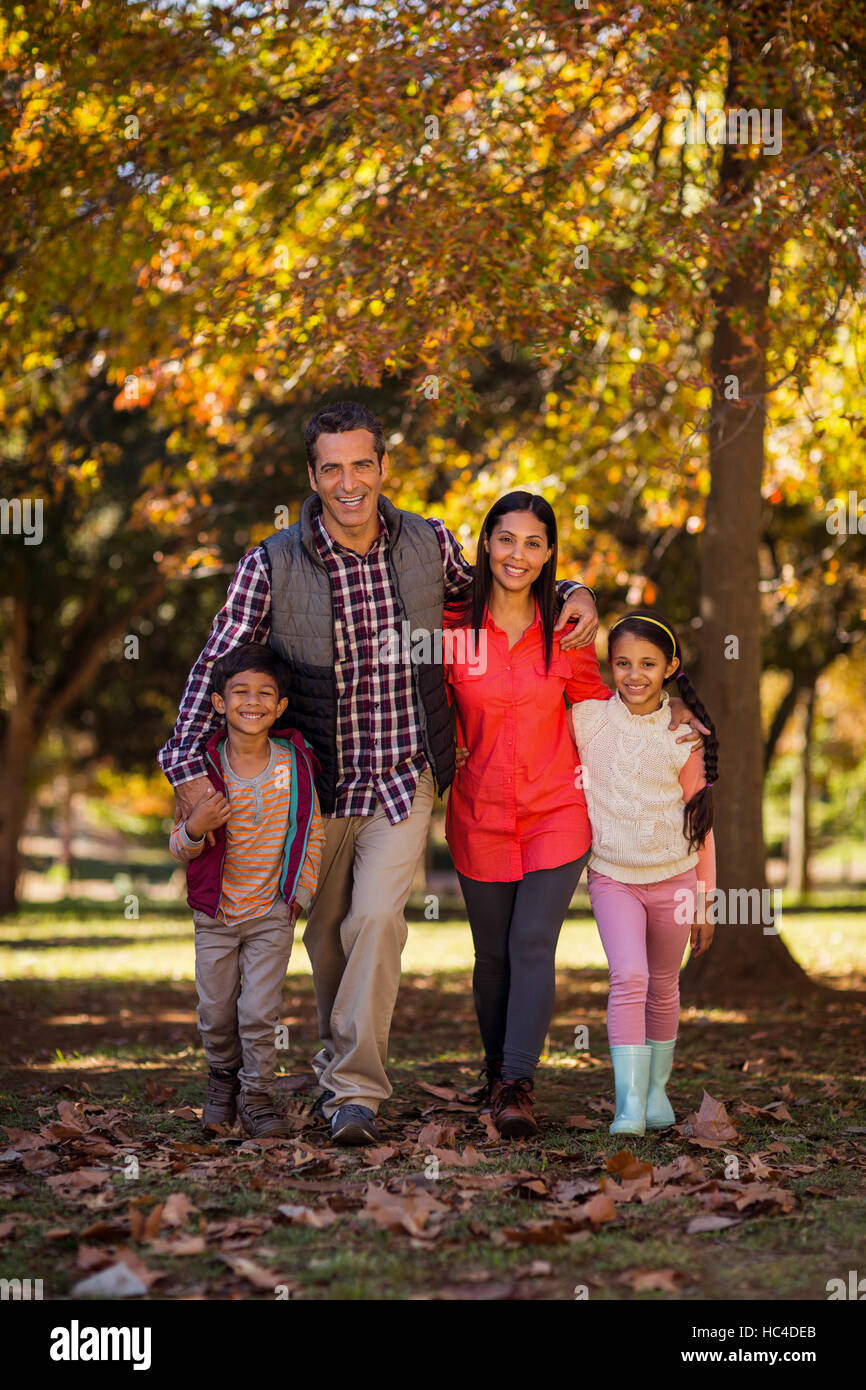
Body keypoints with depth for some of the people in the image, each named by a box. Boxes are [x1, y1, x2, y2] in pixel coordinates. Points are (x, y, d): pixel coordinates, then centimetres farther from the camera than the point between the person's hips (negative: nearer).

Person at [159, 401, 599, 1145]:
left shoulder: (430, 544, -5)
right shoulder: (271, 565, -11)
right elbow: (217, 664, -6)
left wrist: (573, 593, -3)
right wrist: (187, 765, -17)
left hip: (404, 780, -1)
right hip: (319, 782, 1)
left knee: (376, 917, -18)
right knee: (325, 934, 13)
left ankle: (356, 1089, -12)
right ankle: (339, 1056, 38)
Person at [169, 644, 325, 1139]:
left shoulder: (294, 763, -9)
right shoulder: (204, 768, -10)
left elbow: (313, 832, 4)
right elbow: (180, 849, -3)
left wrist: (300, 891, 0)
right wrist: (194, 829, -24)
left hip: (272, 911, -1)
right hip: (215, 911, 1)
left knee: (260, 1011, -6)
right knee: (216, 1013, 9)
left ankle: (257, 1093, 13)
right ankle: (223, 1079, 36)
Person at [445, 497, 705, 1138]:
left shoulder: (567, 632, -1)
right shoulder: (454, 626, -3)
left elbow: (597, 699, 15)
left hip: (555, 810, -1)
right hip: (480, 815, 1)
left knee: (533, 943, -12)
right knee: (493, 952, 8)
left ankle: (518, 1086, -14)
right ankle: (497, 1068, 28)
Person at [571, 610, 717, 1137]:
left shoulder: (682, 737, -4)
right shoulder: (586, 719, -5)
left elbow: (701, 823, 3)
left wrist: (705, 901, 5)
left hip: (674, 879, 1)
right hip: (613, 877, -1)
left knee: (664, 987, 13)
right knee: (629, 977, -19)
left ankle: (657, 1087, 33)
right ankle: (629, 1102, -18)